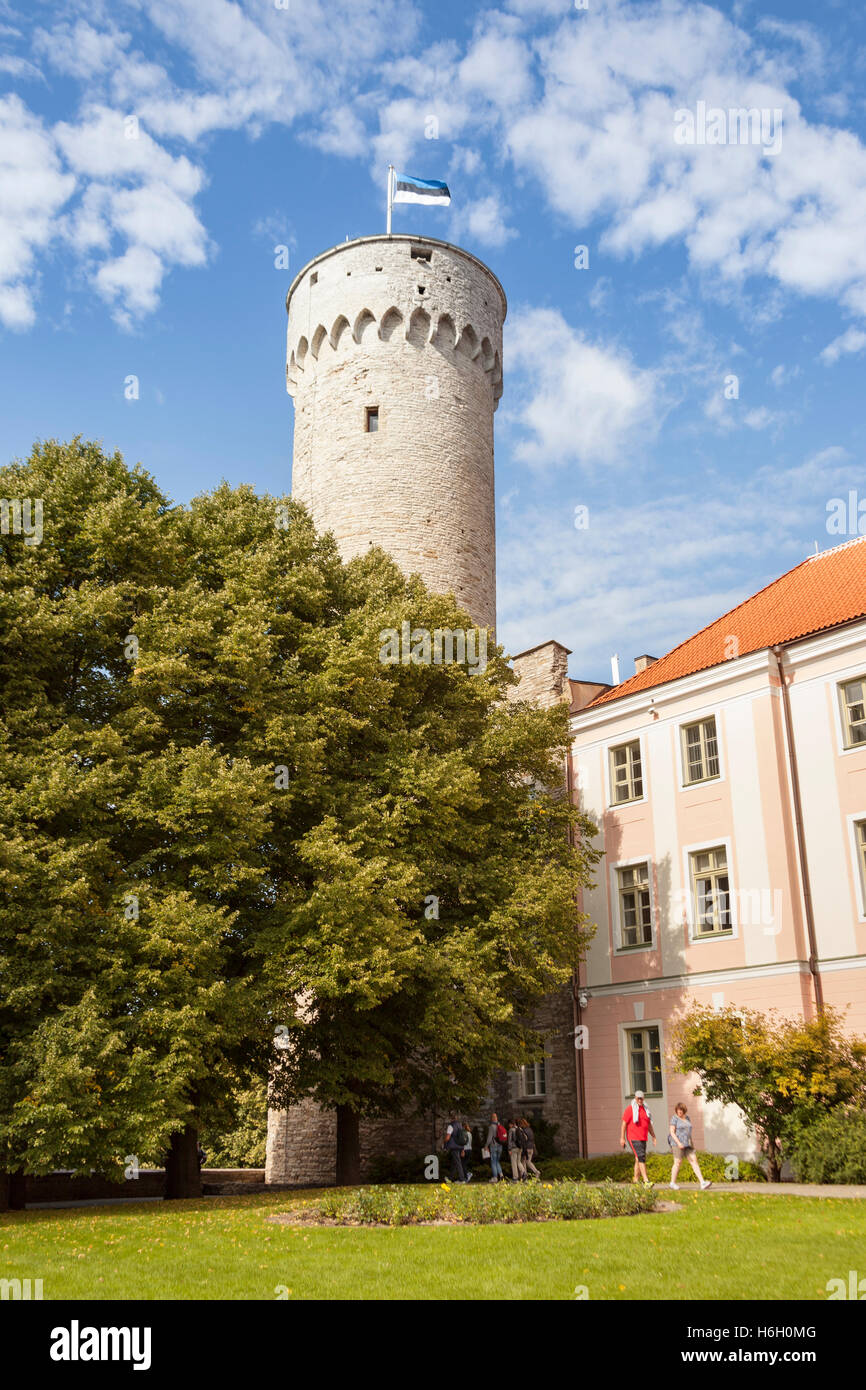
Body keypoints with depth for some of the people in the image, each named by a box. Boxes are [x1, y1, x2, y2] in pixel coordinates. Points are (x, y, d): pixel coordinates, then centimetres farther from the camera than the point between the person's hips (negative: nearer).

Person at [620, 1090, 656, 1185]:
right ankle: (646, 1181, -22)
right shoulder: (629, 1109, -6)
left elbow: (649, 1124, 22)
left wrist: (653, 1136, 14)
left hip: (643, 1139, 7)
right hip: (633, 1139, -7)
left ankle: (636, 1181, 20)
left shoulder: (645, 1109, 15)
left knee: (638, 1159, 11)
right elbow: (624, 1124, -7)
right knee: (641, 1158, -16)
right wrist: (622, 1138, -10)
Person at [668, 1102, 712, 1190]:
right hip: (677, 1144, -6)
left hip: (687, 1144, 6)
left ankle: (702, 1183, -10)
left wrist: (692, 1144, 16)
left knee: (694, 1161, -4)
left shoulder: (687, 1118, 13)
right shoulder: (674, 1118, -7)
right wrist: (678, 1143, -22)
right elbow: (672, 1132, -12)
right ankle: (673, 1182, 13)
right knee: (677, 1163, -3)